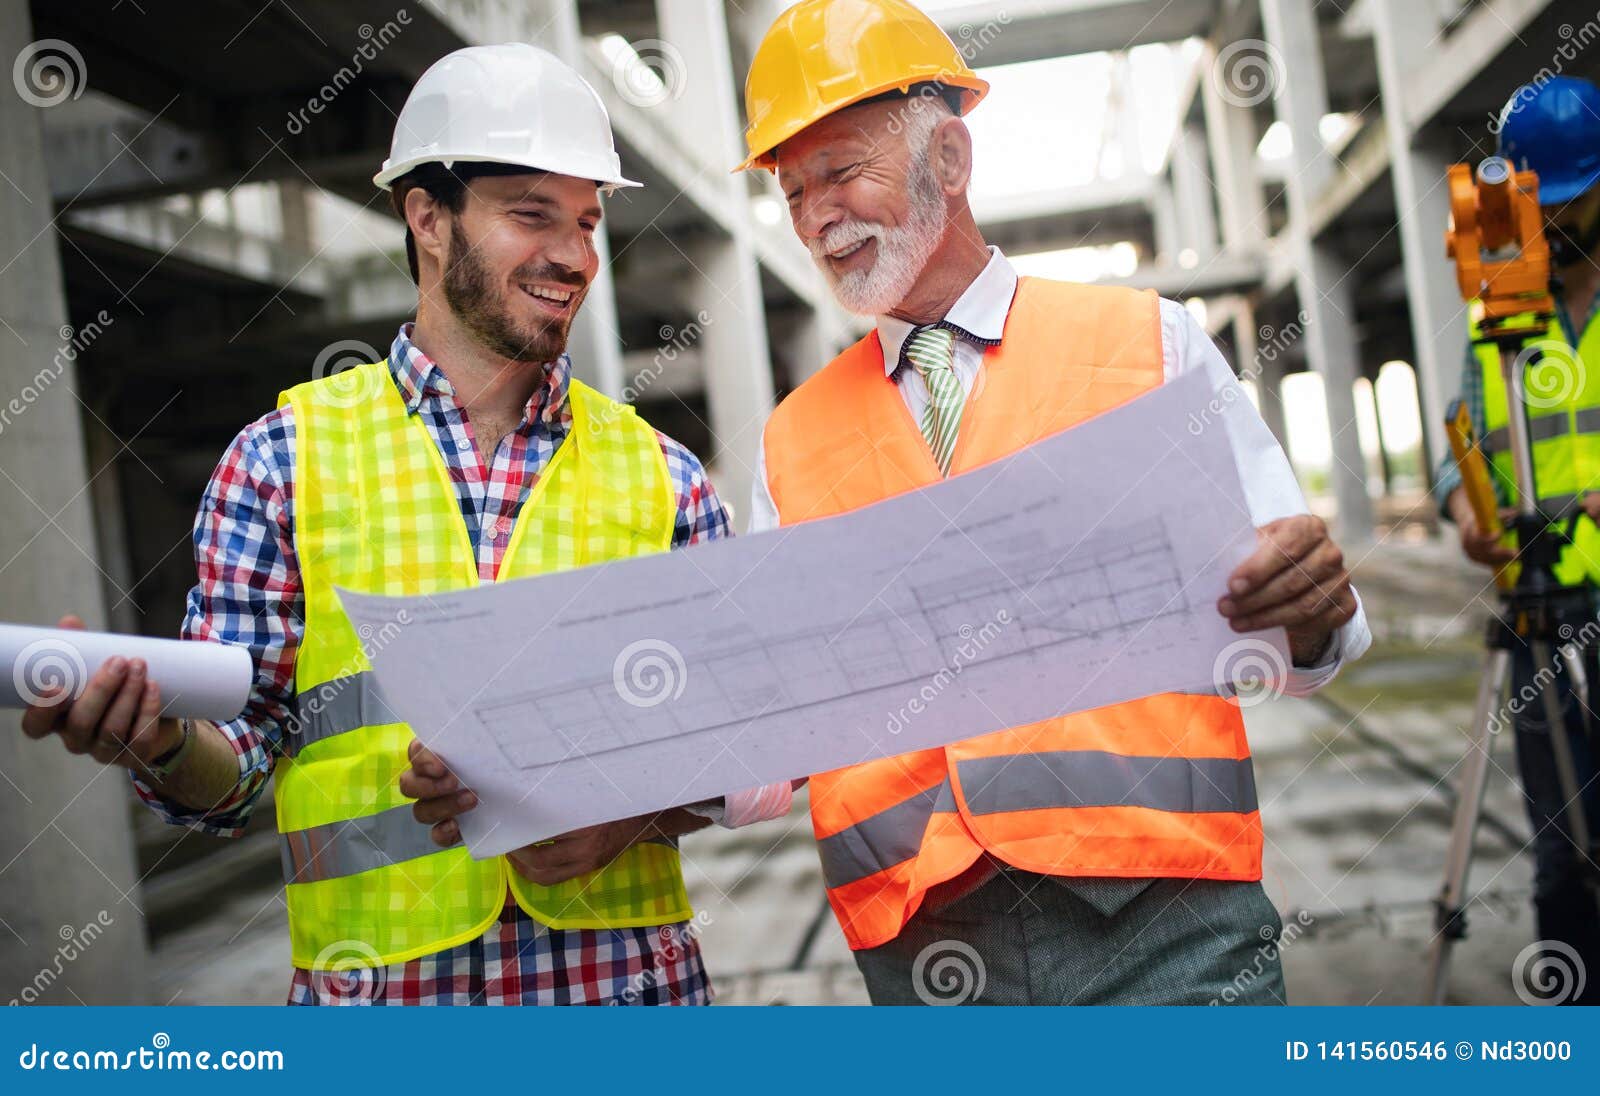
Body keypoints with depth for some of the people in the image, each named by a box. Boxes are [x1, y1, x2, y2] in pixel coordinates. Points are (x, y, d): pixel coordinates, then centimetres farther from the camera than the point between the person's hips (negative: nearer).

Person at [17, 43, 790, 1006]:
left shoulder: (660, 476, 4)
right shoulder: (284, 457, 1)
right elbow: (238, 765, 1)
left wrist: (638, 810, -15)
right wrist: (158, 740, -19)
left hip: (626, 971, 1)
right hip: (376, 978, -1)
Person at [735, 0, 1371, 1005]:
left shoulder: (1152, 344, 6)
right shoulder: (792, 443, 13)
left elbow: (1307, 634, 5)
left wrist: (1313, 606, -17)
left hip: (1163, 923, -2)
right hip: (922, 943, 2)